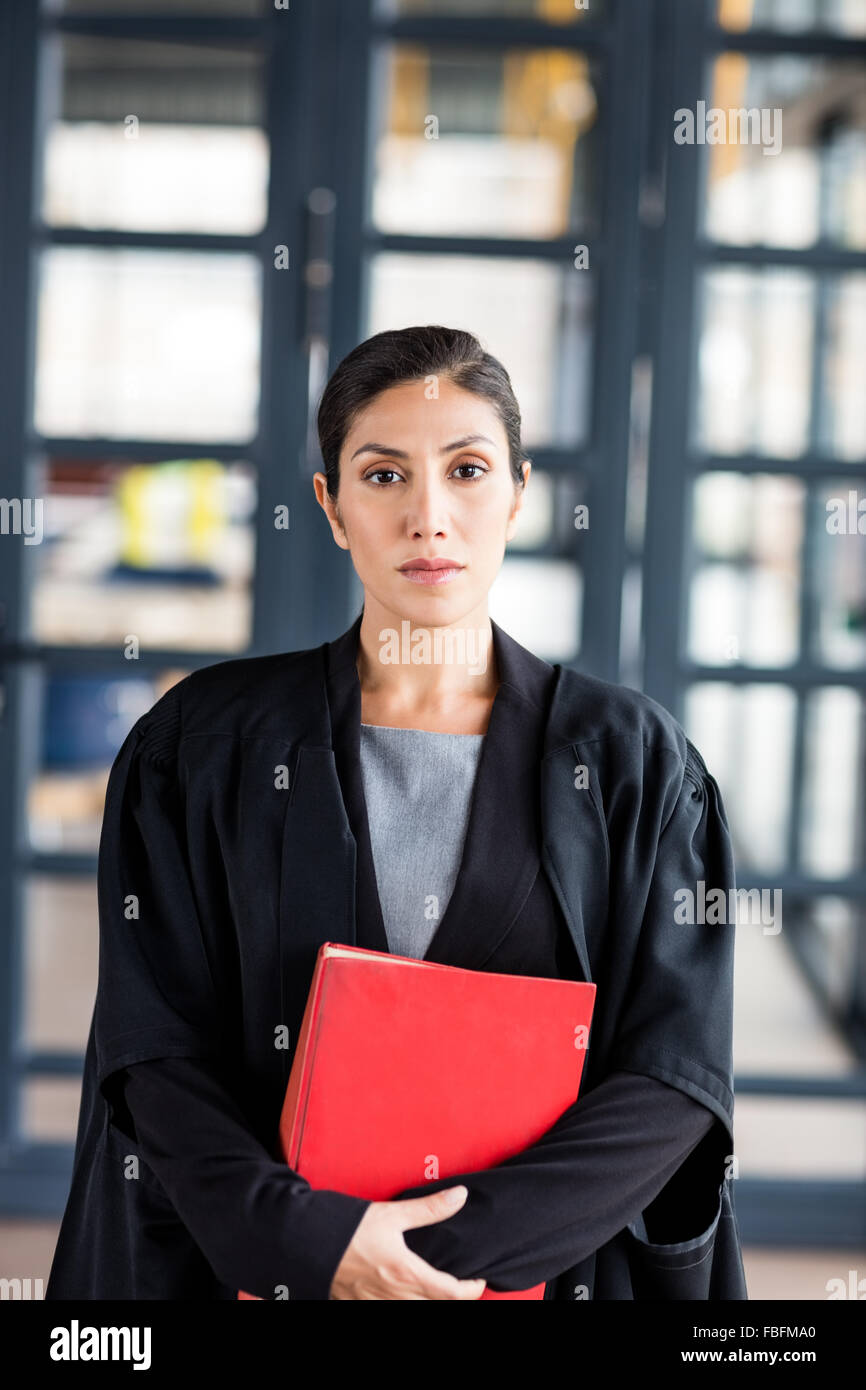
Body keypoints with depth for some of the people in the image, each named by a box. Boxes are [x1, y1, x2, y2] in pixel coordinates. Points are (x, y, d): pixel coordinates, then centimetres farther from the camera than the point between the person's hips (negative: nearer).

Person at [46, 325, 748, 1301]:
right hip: (264, 1265, 0)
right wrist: (309, 1235, -22)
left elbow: (676, 1072, -10)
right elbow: (154, 1046, -7)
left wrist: (447, 1251, -19)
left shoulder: (633, 763, -5)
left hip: (547, 1263, 0)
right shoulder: (204, 743, -4)